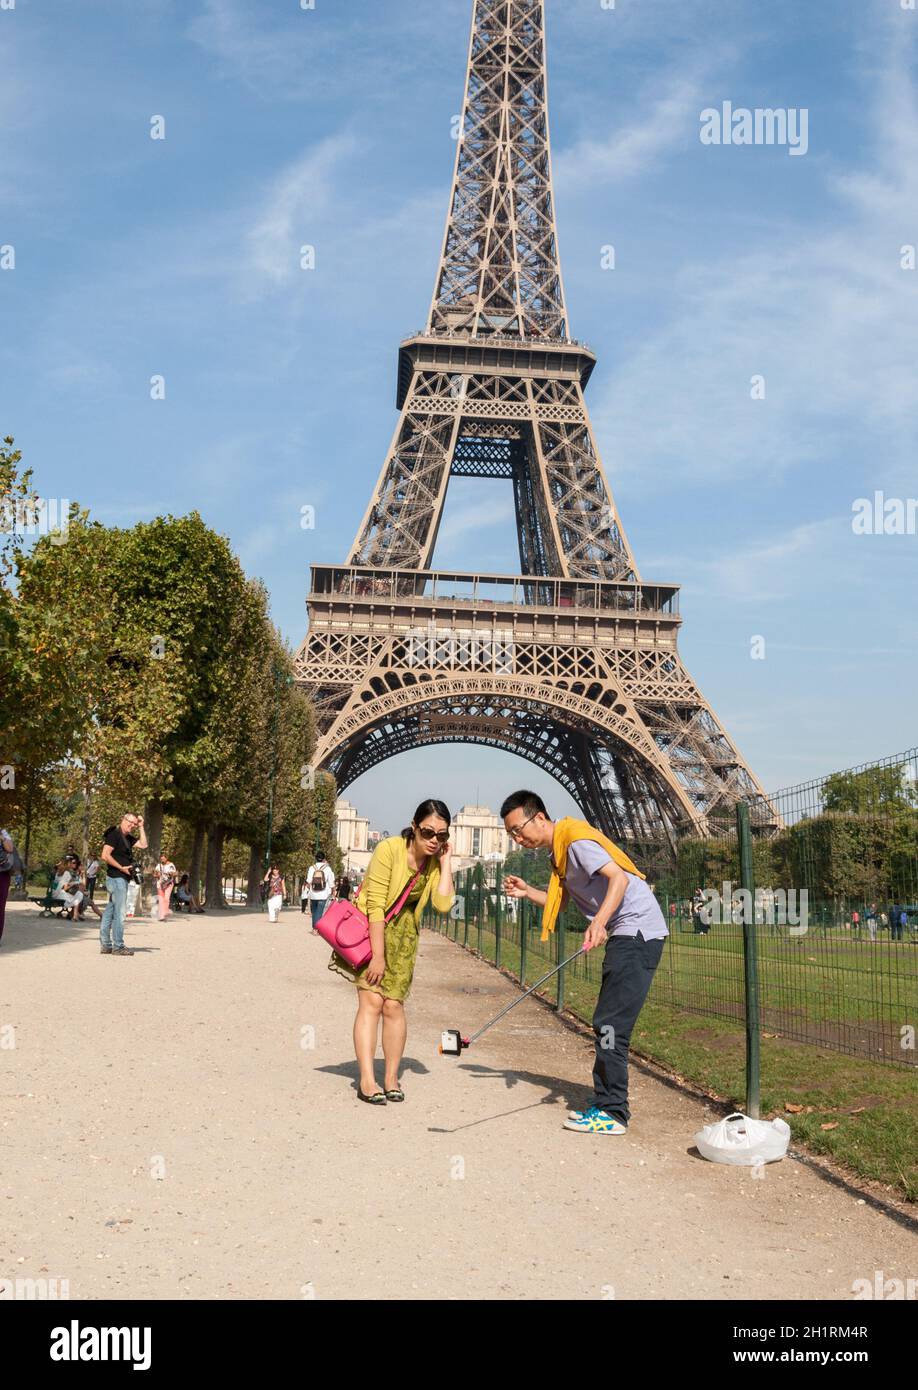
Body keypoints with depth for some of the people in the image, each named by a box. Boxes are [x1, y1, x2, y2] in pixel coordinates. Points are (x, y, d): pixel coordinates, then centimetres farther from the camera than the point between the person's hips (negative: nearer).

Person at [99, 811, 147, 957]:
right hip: (117, 878, -10)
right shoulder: (114, 834, -11)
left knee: (109, 912, 10)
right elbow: (105, 856, -18)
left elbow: (143, 845, 14)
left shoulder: (128, 838, 17)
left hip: (121, 879, 10)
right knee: (119, 913, -8)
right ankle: (118, 946, -5)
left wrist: (141, 827, 10)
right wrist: (121, 868, -17)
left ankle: (106, 945, 14)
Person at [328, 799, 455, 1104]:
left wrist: (445, 862, -19)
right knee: (372, 1000, -15)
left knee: (393, 1005, 0)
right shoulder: (389, 849, -22)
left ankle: (391, 1079, 11)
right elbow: (375, 904, -22)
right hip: (369, 927, -4)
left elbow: (443, 905, -19)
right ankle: (367, 1080, -15)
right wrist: (377, 955, -22)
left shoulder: (435, 862, -5)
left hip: (402, 933, 4)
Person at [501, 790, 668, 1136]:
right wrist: (527, 892, 3)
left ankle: (612, 1113, -5)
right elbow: (560, 899, 17)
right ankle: (606, 1105, 19)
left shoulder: (575, 839, -16)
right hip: (624, 936, 11)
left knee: (609, 1024, -10)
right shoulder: (558, 850, 15)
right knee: (607, 1024, 12)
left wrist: (599, 923, -35)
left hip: (638, 930, -11)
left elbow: (619, 877, -26)